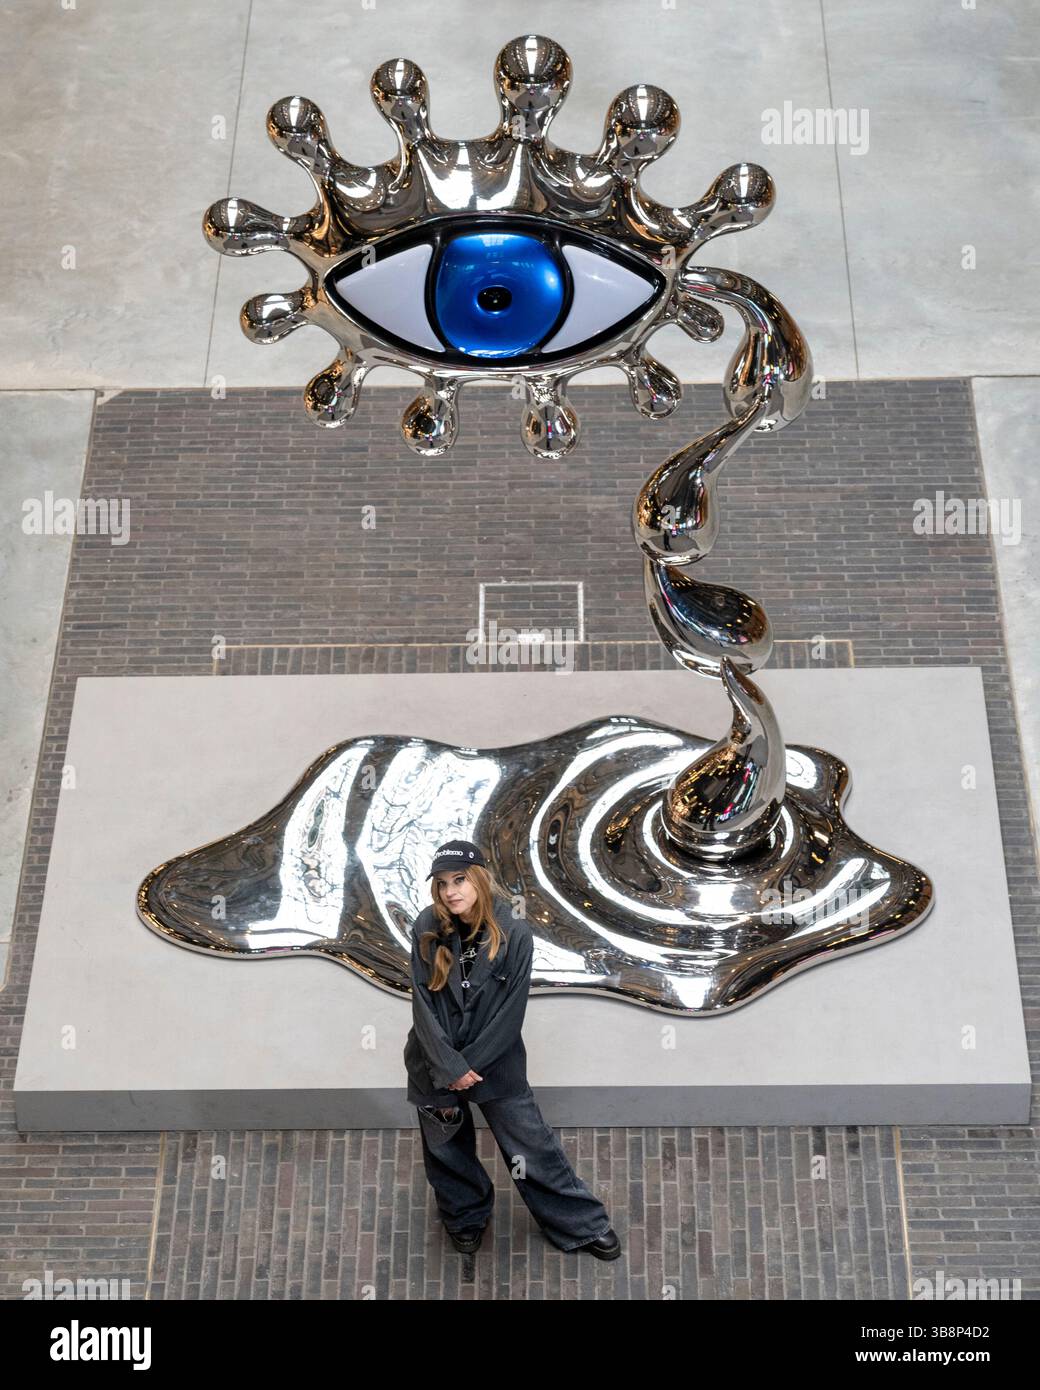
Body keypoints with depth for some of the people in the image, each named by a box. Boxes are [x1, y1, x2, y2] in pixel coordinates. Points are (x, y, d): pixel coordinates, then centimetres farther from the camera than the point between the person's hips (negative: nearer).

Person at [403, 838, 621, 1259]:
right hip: (435, 1063, 2)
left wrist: (469, 1065, -15)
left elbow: (510, 1012, -14)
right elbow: (423, 1002, -11)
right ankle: (466, 1215, 44)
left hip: (495, 1062, -2)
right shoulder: (427, 929, -12)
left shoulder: (514, 933, -17)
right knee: (447, 1148, 18)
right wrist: (449, 1066, -15)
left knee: (533, 1147, 4)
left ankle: (583, 1225, 21)